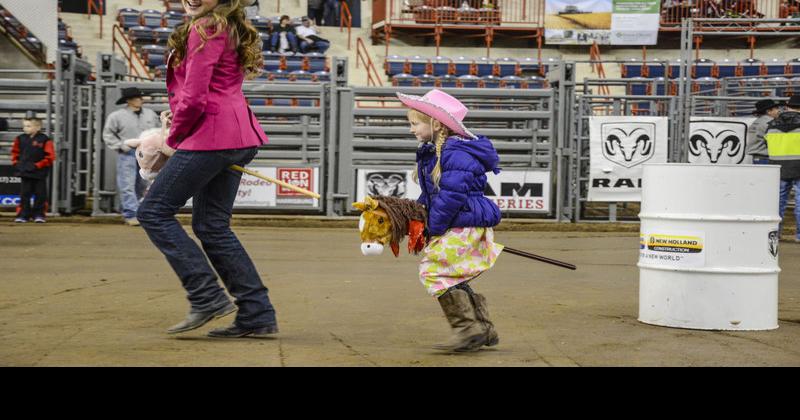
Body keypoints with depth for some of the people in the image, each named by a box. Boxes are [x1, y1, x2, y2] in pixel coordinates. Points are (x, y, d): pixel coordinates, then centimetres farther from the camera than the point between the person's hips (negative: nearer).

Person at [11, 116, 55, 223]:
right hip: (25, 173, 4)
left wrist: (37, 165, -15)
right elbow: (15, 152, 18)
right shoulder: (20, 139, 5)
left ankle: (39, 214, 13)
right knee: (24, 194, 4)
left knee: (40, 194, 3)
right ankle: (23, 215, 10)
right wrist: (16, 163, 4)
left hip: (39, 173, -4)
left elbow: (50, 157, -10)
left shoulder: (44, 140, -10)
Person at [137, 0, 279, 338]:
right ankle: (258, 316, 8)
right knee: (212, 226, 12)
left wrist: (174, 136, -1)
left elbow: (195, 97, -16)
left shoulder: (204, 29, -11)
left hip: (212, 134, -10)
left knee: (154, 211, -3)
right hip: (239, 136, 10)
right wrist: (178, 115, 12)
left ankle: (207, 298, -8)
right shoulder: (231, 29, 19)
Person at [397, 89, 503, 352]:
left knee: (435, 272, -14)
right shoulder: (431, 153, 14)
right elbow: (431, 194, 24)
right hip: (456, 229, 11)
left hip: (464, 228, -11)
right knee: (451, 280, 12)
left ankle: (468, 327, -11)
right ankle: (484, 329, 20)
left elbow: (451, 196, -24)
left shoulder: (457, 154, -19)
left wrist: (433, 228, -18)